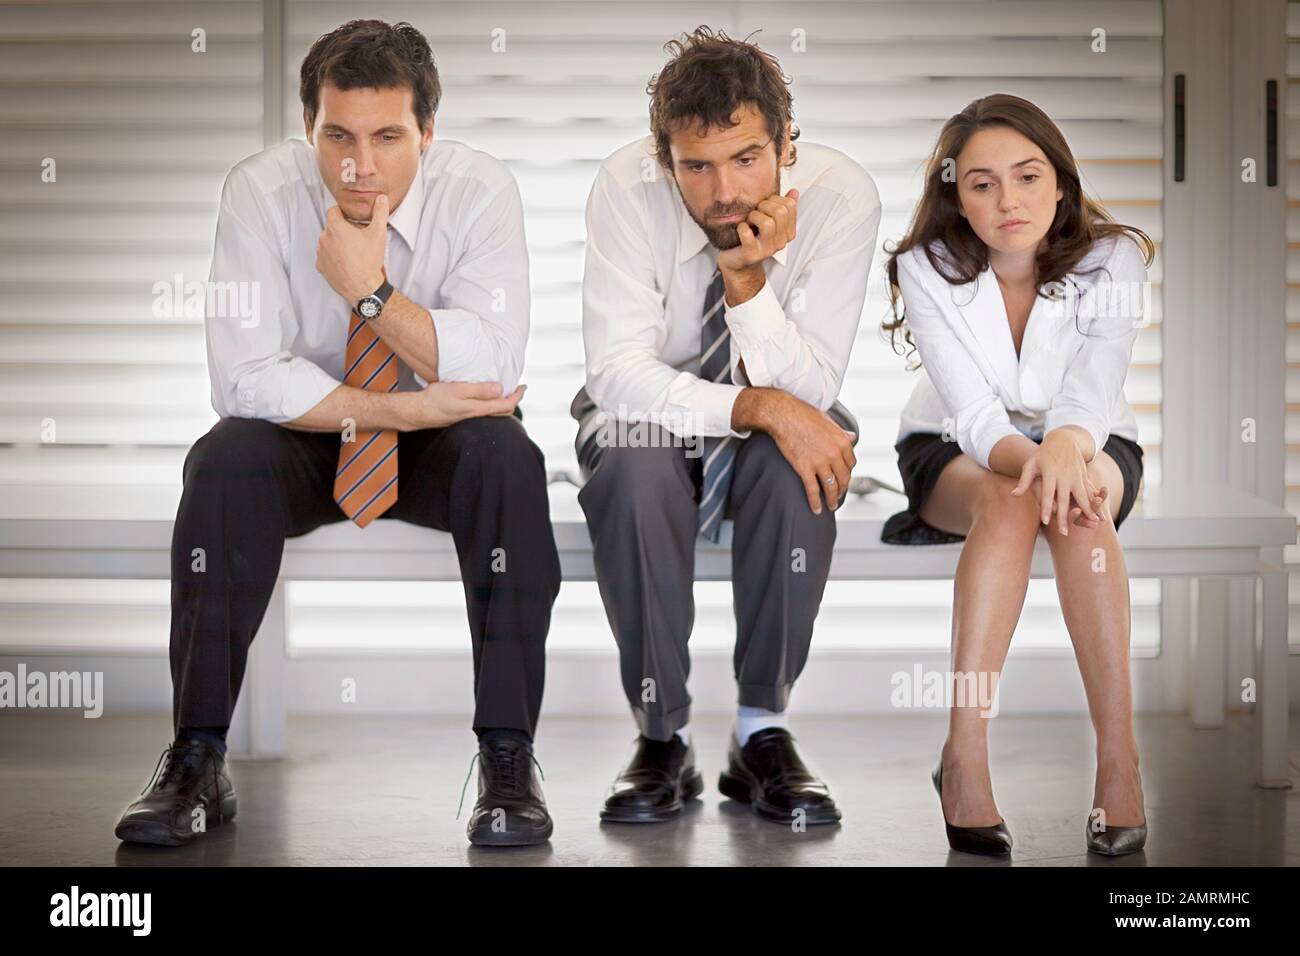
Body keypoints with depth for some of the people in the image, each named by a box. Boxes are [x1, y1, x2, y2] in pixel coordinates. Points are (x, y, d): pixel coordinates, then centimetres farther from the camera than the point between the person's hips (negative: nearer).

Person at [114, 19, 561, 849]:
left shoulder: (480, 188, -16)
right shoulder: (262, 190, -16)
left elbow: (493, 369, -24)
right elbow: (245, 376, -22)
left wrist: (372, 291, -33)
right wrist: (403, 410, -28)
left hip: (439, 446, 0)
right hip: (304, 440, 0)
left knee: (506, 457, -32)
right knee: (225, 460, -31)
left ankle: (508, 760, -27)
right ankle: (197, 763, -24)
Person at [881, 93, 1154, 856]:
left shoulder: (1113, 259, -17)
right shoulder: (926, 269, -19)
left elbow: (1092, 391, -31)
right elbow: (975, 416, -27)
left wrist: (1067, 445, -55)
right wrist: (1030, 459, -49)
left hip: (1091, 445, 1)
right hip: (954, 452, -1)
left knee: (1077, 498, -36)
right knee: (1013, 499, -36)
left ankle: (1120, 758, -40)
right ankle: (965, 758, -43)